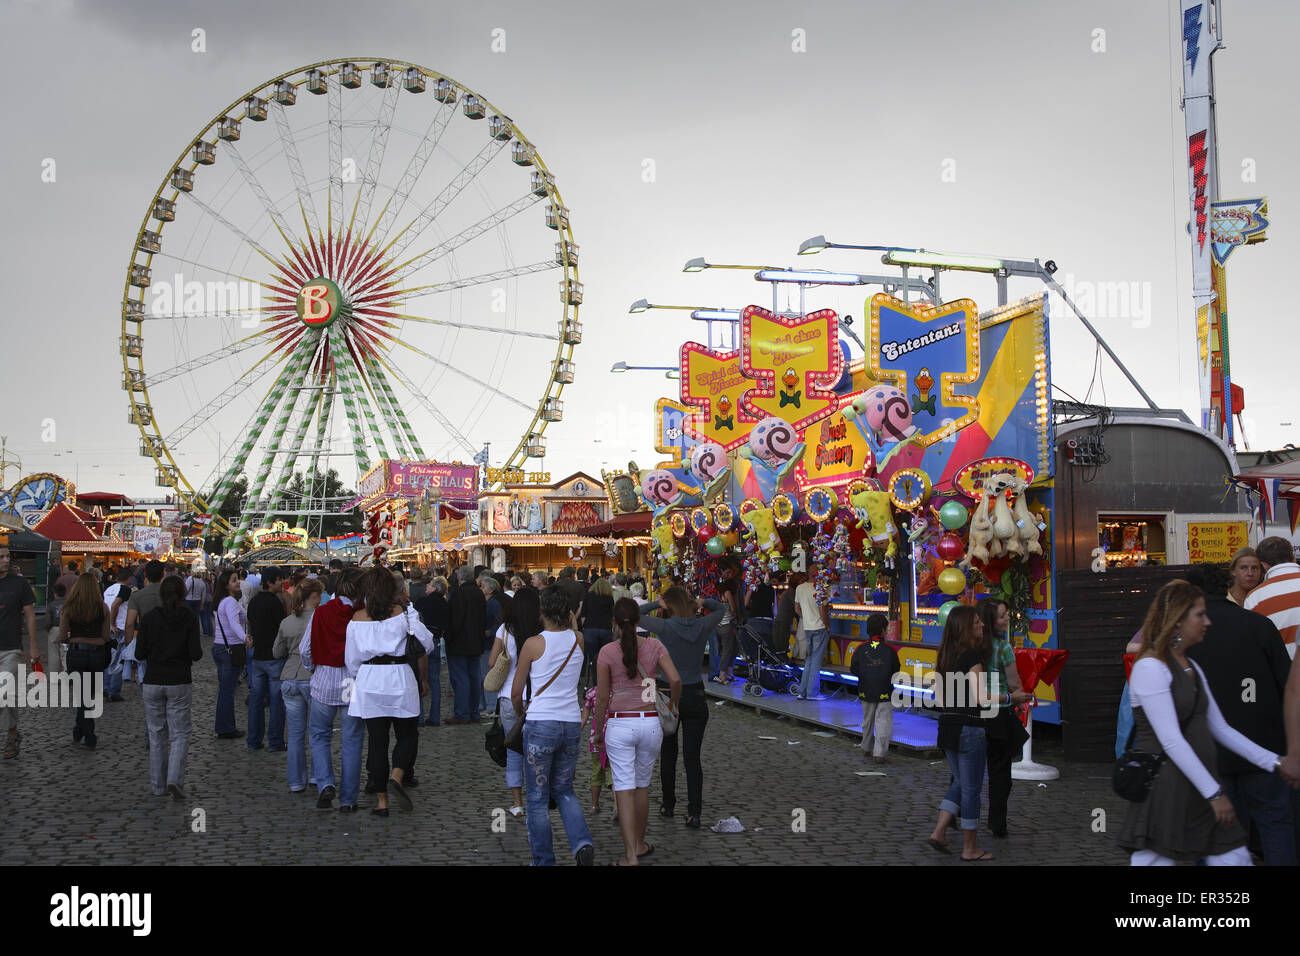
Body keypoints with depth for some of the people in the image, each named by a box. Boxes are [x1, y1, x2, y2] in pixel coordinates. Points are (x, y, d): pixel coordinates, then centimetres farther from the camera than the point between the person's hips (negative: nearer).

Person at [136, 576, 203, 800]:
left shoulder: (149, 618, -5)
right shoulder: (190, 617, -7)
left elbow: (140, 653, -2)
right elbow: (196, 654, -10)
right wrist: (198, 649, 11)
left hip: (153, 682, 1)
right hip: (180, 682, -1)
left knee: (157, 734, 12)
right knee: (180, 733, 6)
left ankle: (158, 785, 16)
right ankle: (174, 779, -11)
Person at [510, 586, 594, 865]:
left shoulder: (533, 644, -7)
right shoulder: (577, 640, 2)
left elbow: (516, 692, 2)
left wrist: (519, 712, 19)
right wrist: (572, 621, 20)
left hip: (540, 724, -4)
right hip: (571, 723, 4)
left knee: (537, 797, 8)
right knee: (564, 790, 19)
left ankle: (543, 861, 13)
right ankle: (582, 842, -2)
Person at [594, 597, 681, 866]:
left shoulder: (607, 652, -6)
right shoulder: (654, 646, -1)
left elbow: (602, 697, -3)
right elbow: (675, 679, -8)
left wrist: (598, 730, 9)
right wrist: (673, 704, 12)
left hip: (619, 724, -2)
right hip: (650, 723, 2)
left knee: (624, 788, -1)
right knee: (642, 785, 17)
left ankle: (630, 854, -7)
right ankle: (639, 844, 29)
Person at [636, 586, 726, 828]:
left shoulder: (665, 627, -14)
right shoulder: (703, 626, -5)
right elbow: (720, 608, 17)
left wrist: (657, 603, 3)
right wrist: (701, 602, 3)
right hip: (696, 696, 2)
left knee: (669, 755, 14)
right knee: (693, 757, 4)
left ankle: (668, 805, 26)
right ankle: (694, 812, 0)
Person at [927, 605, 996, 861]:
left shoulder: (945, 656, 10)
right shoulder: (972, 655, -14)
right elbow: (982, 698, -18)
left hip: (946, 725, 8)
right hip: (968, 728, -8)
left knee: (960, 782, 20)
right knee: (971, 788, 4)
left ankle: (939, 832, 10)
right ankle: (970, 849, 12)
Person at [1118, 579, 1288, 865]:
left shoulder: (1192, 668, 17)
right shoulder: (1150, 668, -13)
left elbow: (1220, 729, 16)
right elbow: (1171, 741, -18)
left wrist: (1274, 762, 10)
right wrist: (1214, 793, -18)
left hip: (1200, 788, 9)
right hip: (1165, 789, -9)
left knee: (1236, 857, 4)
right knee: (1154, 860, -5)